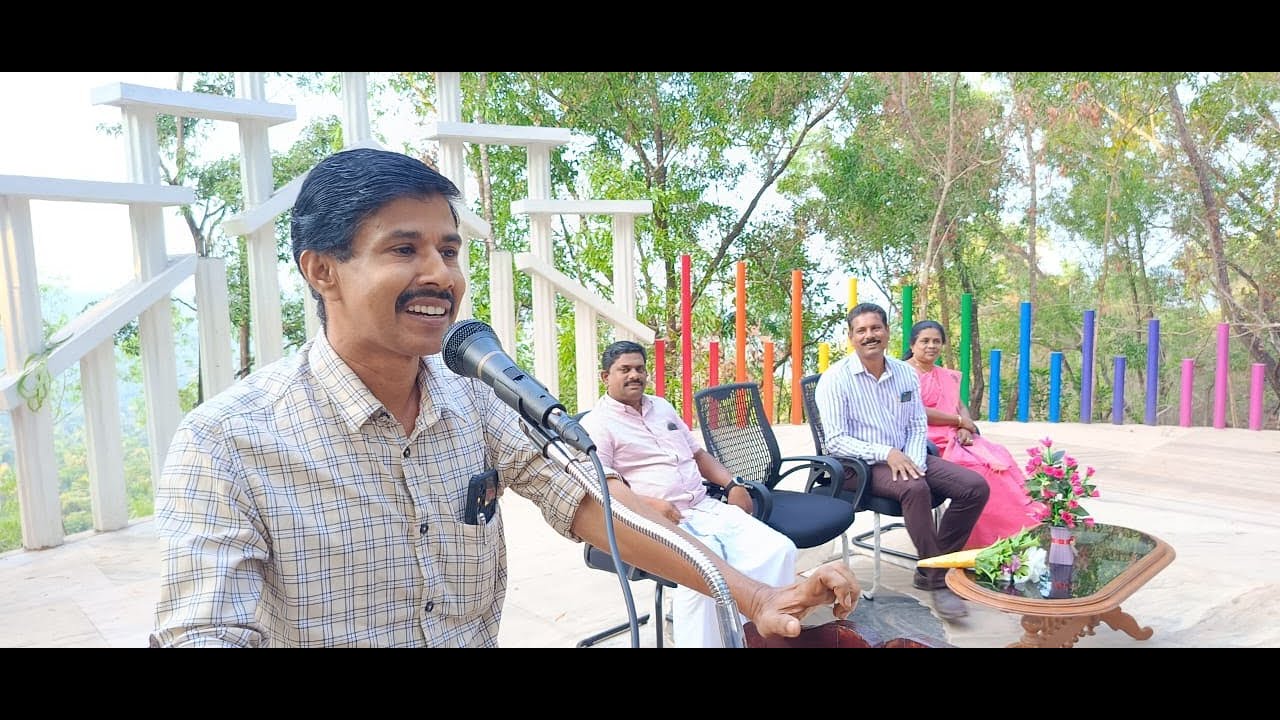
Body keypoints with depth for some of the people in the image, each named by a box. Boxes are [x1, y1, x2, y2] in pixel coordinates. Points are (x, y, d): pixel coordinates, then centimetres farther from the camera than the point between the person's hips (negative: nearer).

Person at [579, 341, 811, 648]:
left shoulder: (662, 406, 22)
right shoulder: (596, 424, 0)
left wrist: (733, 484, 10)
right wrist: (648, 505, -25)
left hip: (707, 507, 7)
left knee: (778, 548, -13)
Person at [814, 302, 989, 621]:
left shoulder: (905, 372, 8)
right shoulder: (835, 379, -9)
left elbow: (918, 426, 12)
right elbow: (835, 442, -14)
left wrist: (913, 461, -9)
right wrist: (886, 454, -24)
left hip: (905, 458, 6)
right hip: (861, 465, -6)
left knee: (975, 487, -11)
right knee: (915, 488, -35)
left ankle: (932, 568, 1)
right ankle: (938, 581, -18)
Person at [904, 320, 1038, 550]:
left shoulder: (947, 376, 24)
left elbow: (961, 407, 17)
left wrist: (965, 428, -7)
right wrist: (959, 421, -5)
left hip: (955, 439, 7)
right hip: (928, 443, -7)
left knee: (999, 458, -16)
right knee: (978, 466, -26)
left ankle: (1016, 531, -17)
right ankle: (987, 540, -20)